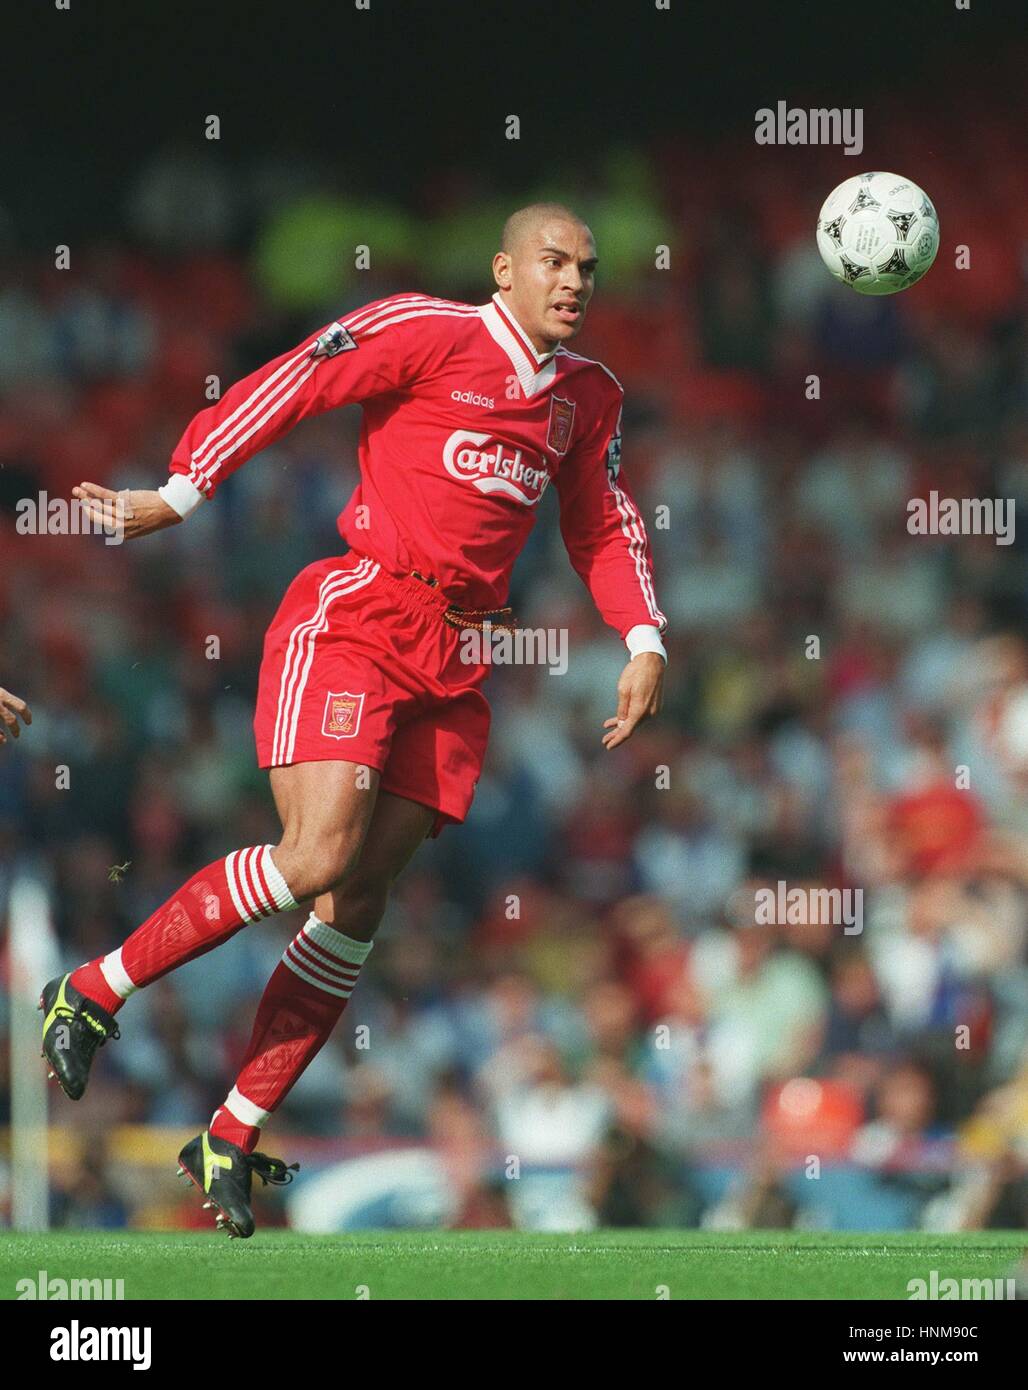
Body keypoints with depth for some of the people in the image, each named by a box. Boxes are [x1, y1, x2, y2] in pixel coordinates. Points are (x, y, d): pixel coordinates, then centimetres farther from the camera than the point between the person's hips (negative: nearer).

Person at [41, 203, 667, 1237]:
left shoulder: (587, 396, 16)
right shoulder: (425, 335, -5)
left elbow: (602, 525, 27)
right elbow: (284, 387, -7)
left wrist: (644, 642, 15)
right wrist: (179, 494, -11)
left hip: (455, 664, 6)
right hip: (355, 618, -6)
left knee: (358, 902, 0)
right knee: (319, 854, -22)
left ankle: (232, 1140, 6)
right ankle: (94, 994, -7)